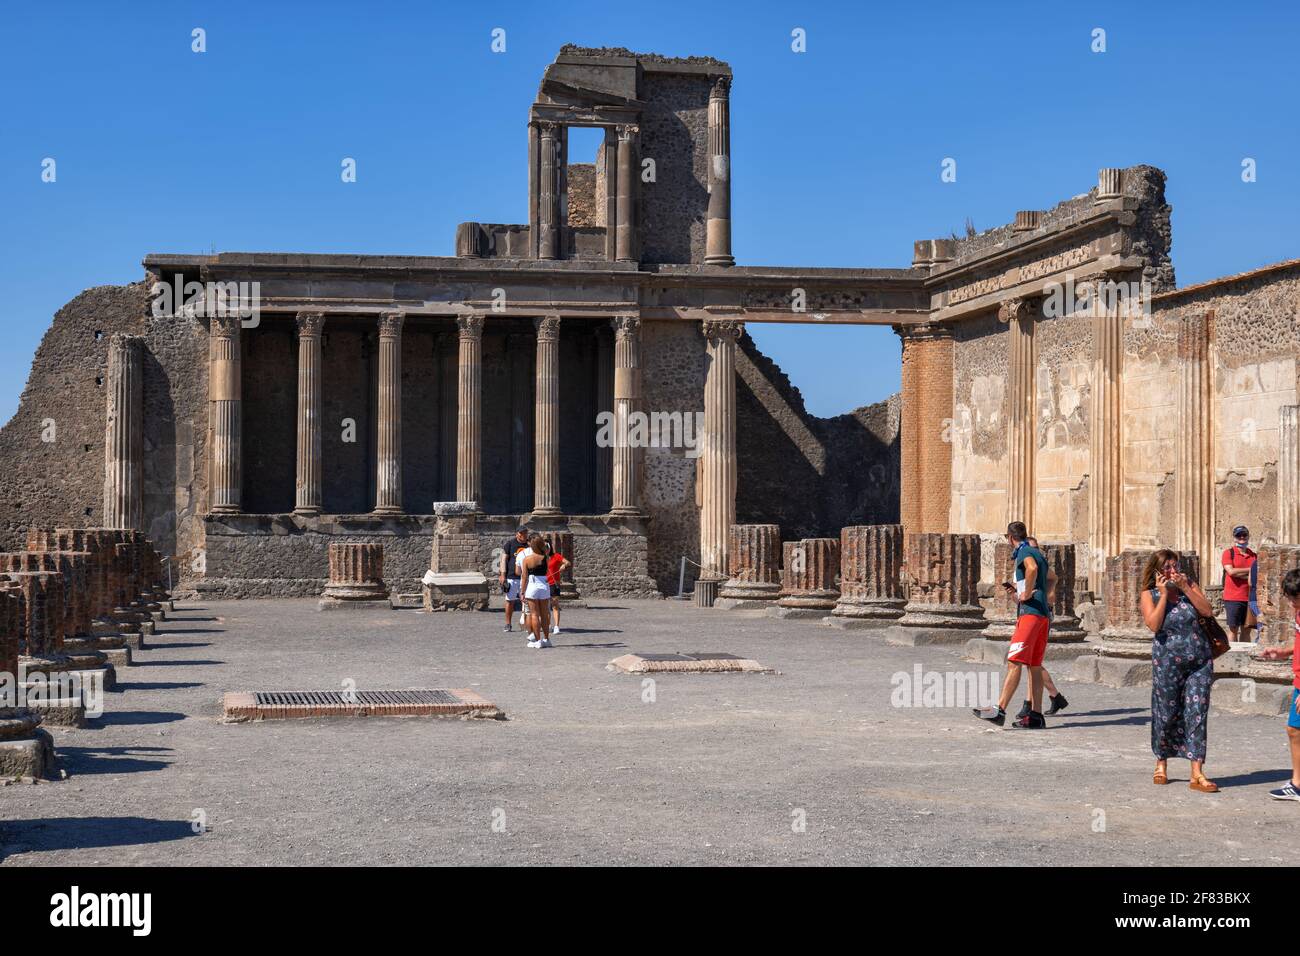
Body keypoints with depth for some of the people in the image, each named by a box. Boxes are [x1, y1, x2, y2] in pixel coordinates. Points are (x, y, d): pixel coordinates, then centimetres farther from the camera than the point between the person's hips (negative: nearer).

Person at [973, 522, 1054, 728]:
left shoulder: (1023, 552, -5)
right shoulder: (1037, 553, 23)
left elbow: (1032, 568, -30)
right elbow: (1049, 578, 40)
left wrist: (1027, 594, -20)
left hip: (1030, 613, -10)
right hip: (1043, 614, 10)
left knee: (1014, 662, -14)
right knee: (1035, 667, 9)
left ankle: (1000, 710, -20)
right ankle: (1036, 716, 9)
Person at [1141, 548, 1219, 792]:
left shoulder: (1190, 585, 9)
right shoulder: (1149, 594, 1)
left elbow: (1207, 611, -5)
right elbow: (1154, 625, -14)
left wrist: (1185, 587, -10)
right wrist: (1164, 594, -13)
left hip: (1199, 661, 2)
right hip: (1168, 661, -1)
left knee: (1196, 713, -6)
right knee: (1167, 713, 6)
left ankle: (1197, 774, -8)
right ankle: (1161, 763, 28)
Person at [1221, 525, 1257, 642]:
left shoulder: (1254, 555, 12)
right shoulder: (1228, 553, 0)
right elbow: (1231, 571, -15)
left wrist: (1239, 574, -10)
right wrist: (1250, 570, -7)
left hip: (1249, 598, 4)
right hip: (1233, 597, -4)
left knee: (1246, 630, 9)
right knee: (1233, 629, -1)